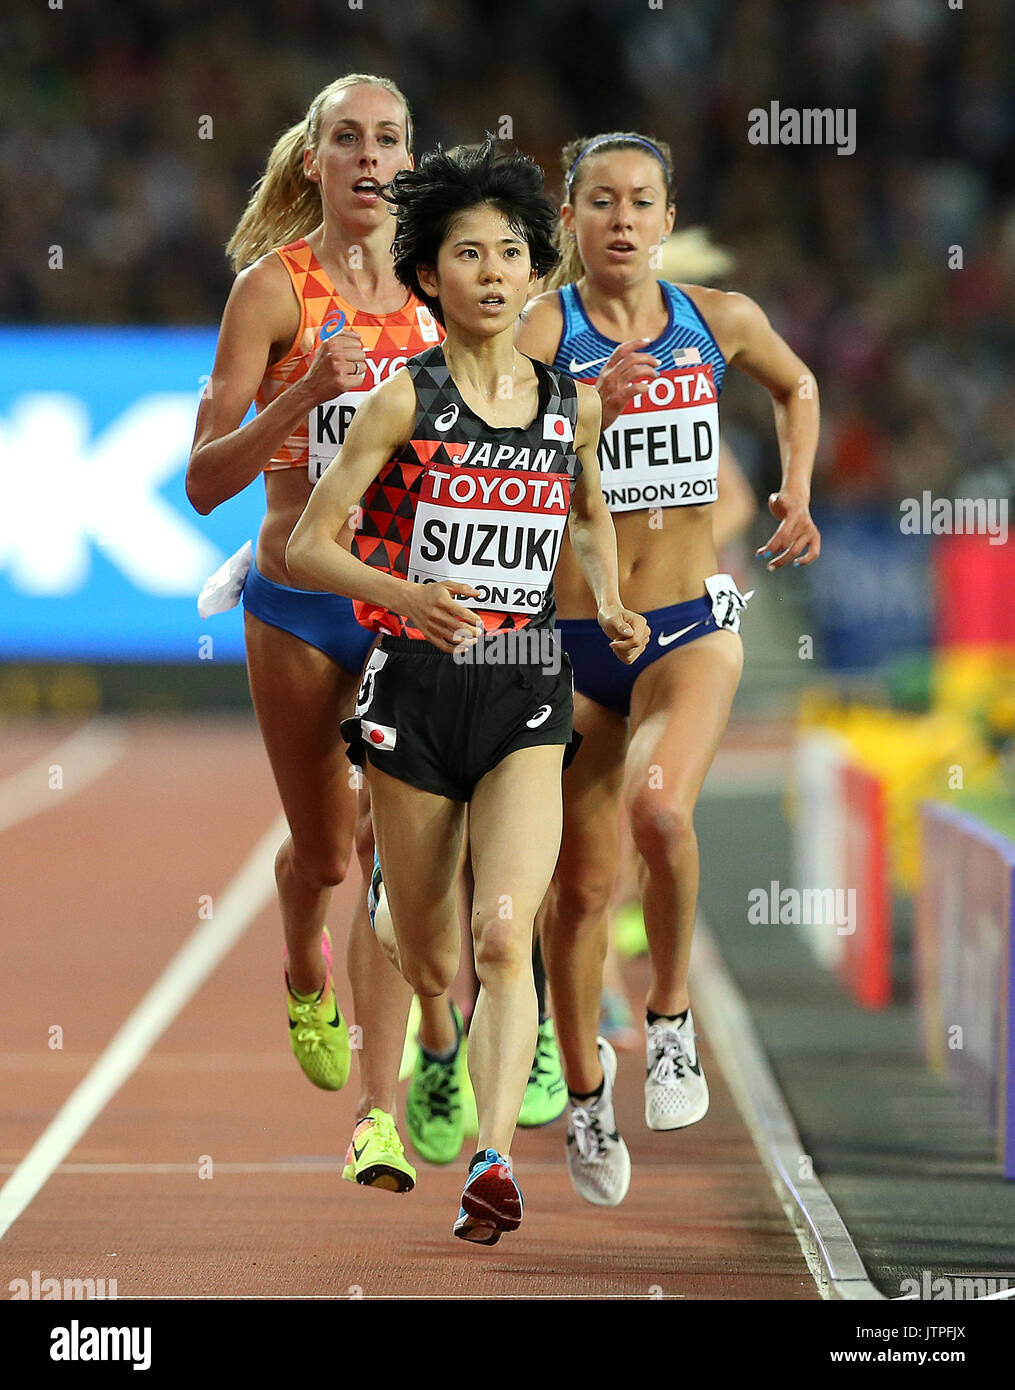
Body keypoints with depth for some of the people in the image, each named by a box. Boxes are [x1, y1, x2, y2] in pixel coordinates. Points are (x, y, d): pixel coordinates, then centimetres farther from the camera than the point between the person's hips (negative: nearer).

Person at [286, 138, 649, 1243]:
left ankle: (494, 1156, -30)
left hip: (526, 697, 1)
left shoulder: (571, 405, 7)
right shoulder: (408, 398, -4)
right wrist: (407, 594, -24)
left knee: (504, 934, -19)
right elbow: (307, 545, -6)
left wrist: (608, 603, 11)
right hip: (416, 689, -1)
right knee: (427, 967, 8)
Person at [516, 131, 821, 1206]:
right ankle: (584, 1095, 28)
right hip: (572, 635, 0)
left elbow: (796, 388, 24)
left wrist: (797, 491, 11)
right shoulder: (542, 331, -7)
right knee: (581, 885, 6)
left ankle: (671, 1017, -8)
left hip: (690, 628, 0)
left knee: (660, 810, -29)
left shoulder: (720, 321, 2)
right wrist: (591, 413, -29)